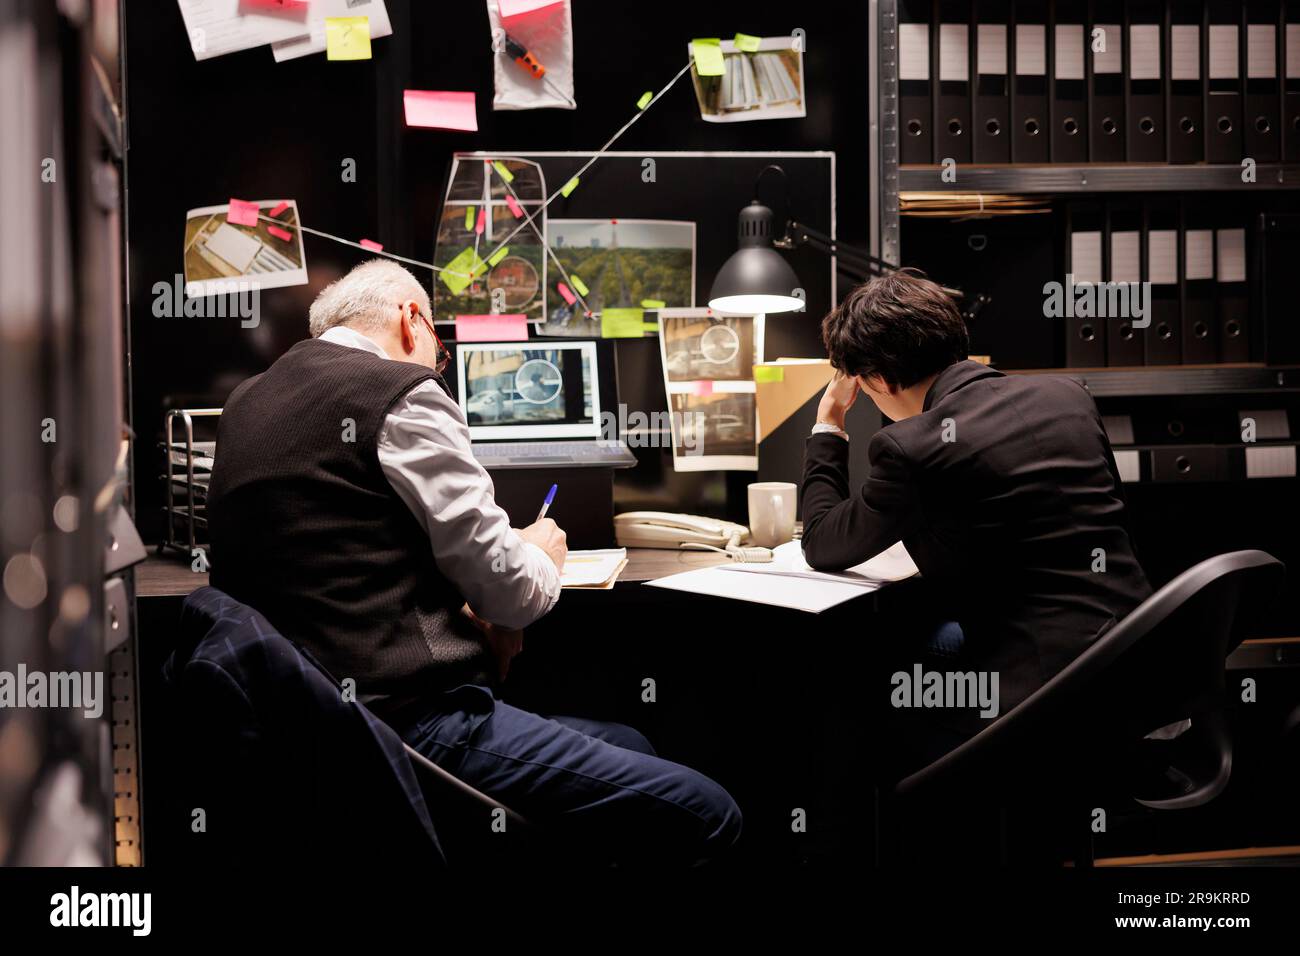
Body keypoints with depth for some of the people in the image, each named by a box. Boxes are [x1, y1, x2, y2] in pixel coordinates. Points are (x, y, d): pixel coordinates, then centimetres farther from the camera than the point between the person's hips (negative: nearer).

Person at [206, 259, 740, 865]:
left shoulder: (247, 403, 16)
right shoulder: (400, 394, -10)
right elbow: (505, 585, -8)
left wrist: (467, 613, 16)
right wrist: (541, 556, 15)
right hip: (407, 719, -10)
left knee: (629, 746, 21)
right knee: (706, 817, -8)